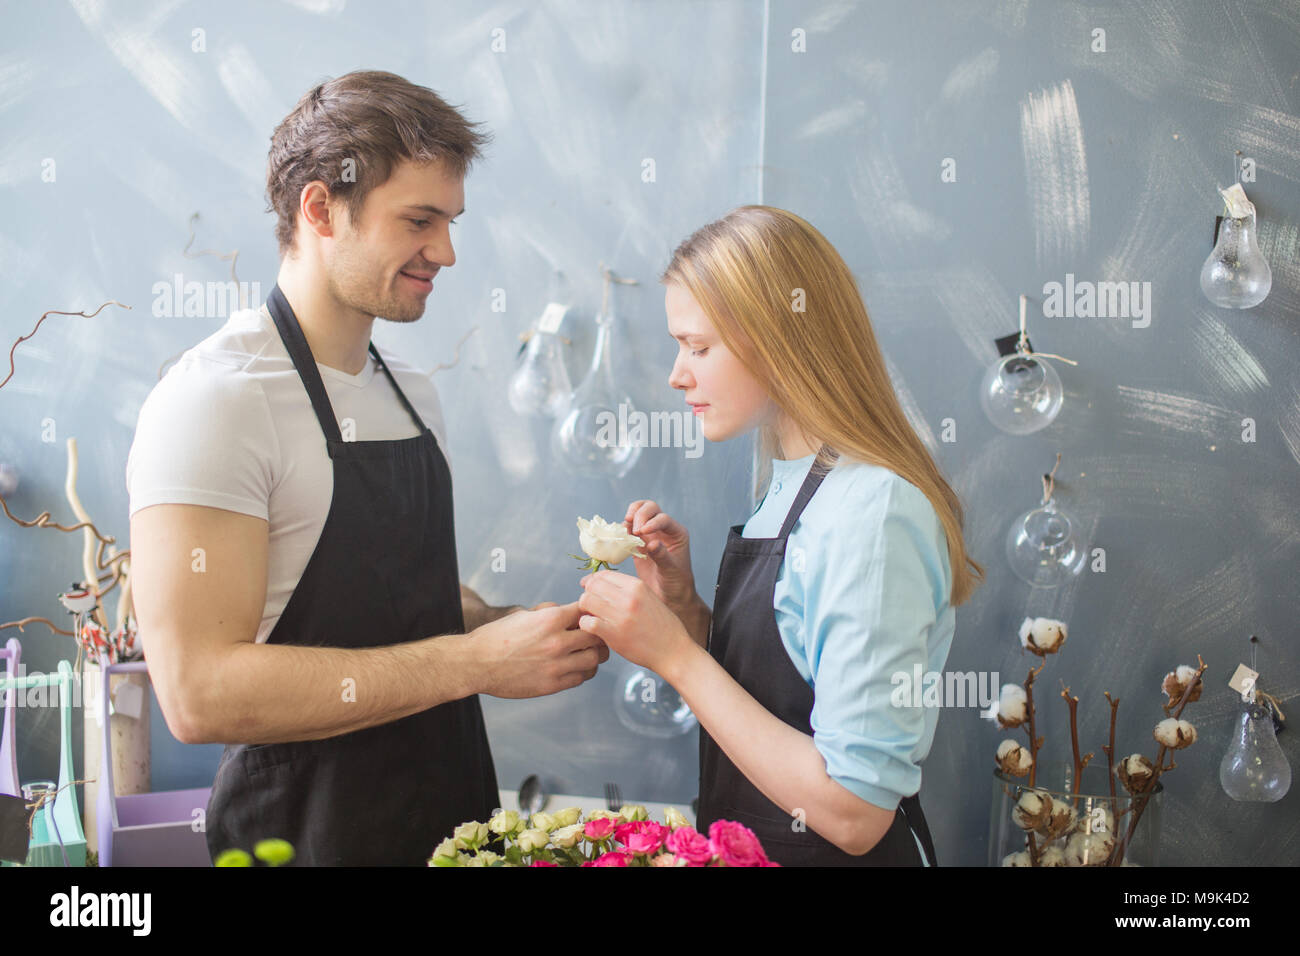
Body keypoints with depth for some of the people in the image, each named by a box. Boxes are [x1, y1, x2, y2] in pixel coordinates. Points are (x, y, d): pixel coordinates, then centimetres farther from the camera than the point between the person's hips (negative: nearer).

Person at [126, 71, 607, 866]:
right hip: (307, 828, -7)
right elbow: (200, 691, -24)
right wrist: (475, 661, -23)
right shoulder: (216, 397, -17)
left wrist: (531, 631, -1)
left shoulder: (413, 393, 10)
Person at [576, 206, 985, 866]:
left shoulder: (871, 514, -25)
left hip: (833, 854, -8)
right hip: (750, 839, 8)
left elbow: (854, 811, -28)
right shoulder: (792, 481, 3)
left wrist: (674, 655, -25)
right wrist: (681, 603, -8)